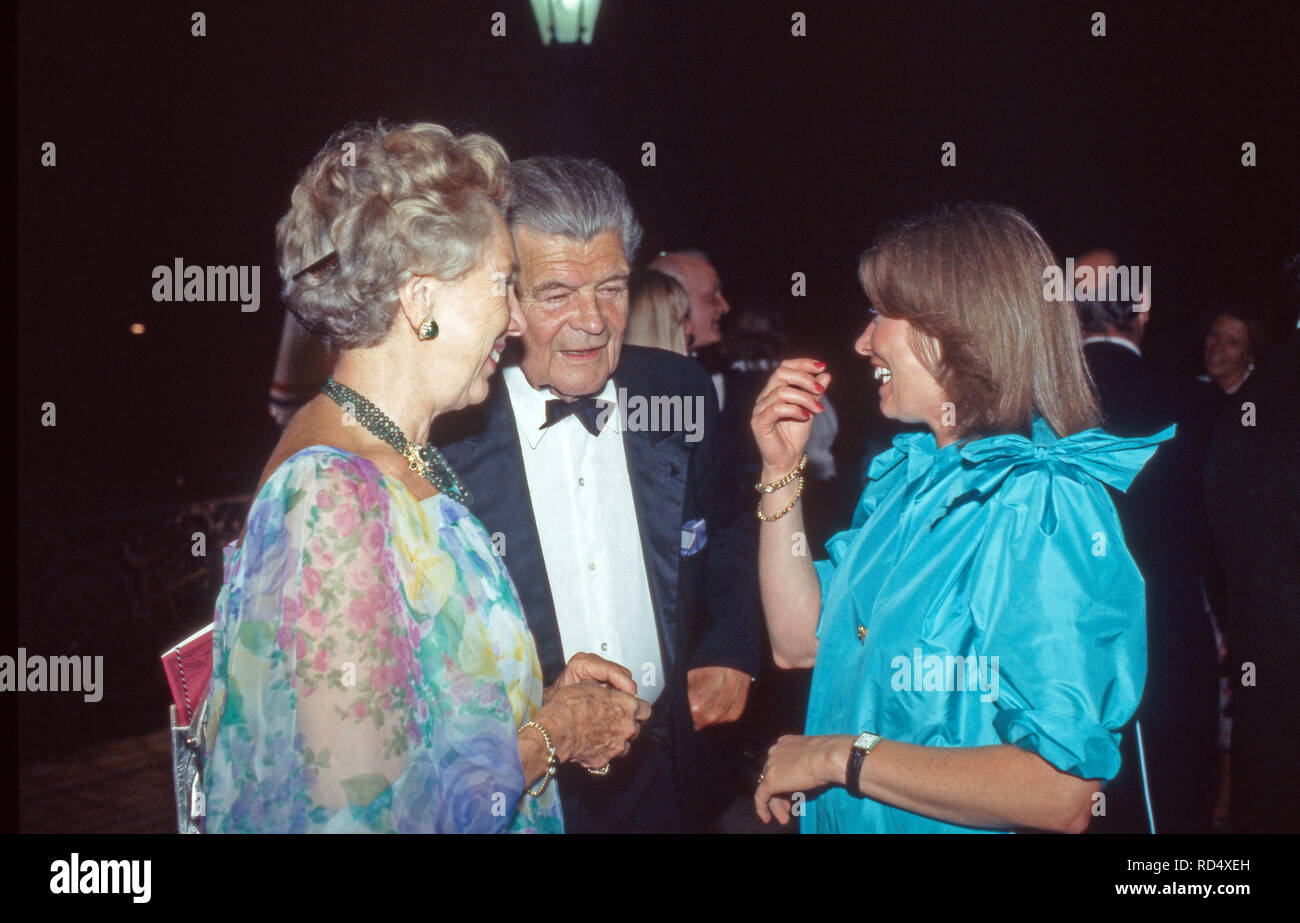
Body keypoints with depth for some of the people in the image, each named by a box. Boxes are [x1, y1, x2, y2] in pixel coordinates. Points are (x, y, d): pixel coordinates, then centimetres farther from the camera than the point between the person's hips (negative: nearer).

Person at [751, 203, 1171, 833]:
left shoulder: (1045, 510, -23)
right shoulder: (909, 471, 3)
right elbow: (798, 642, 3)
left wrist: (841, 756, -23)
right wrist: (781, 472, -4)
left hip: (953, 824, -7)